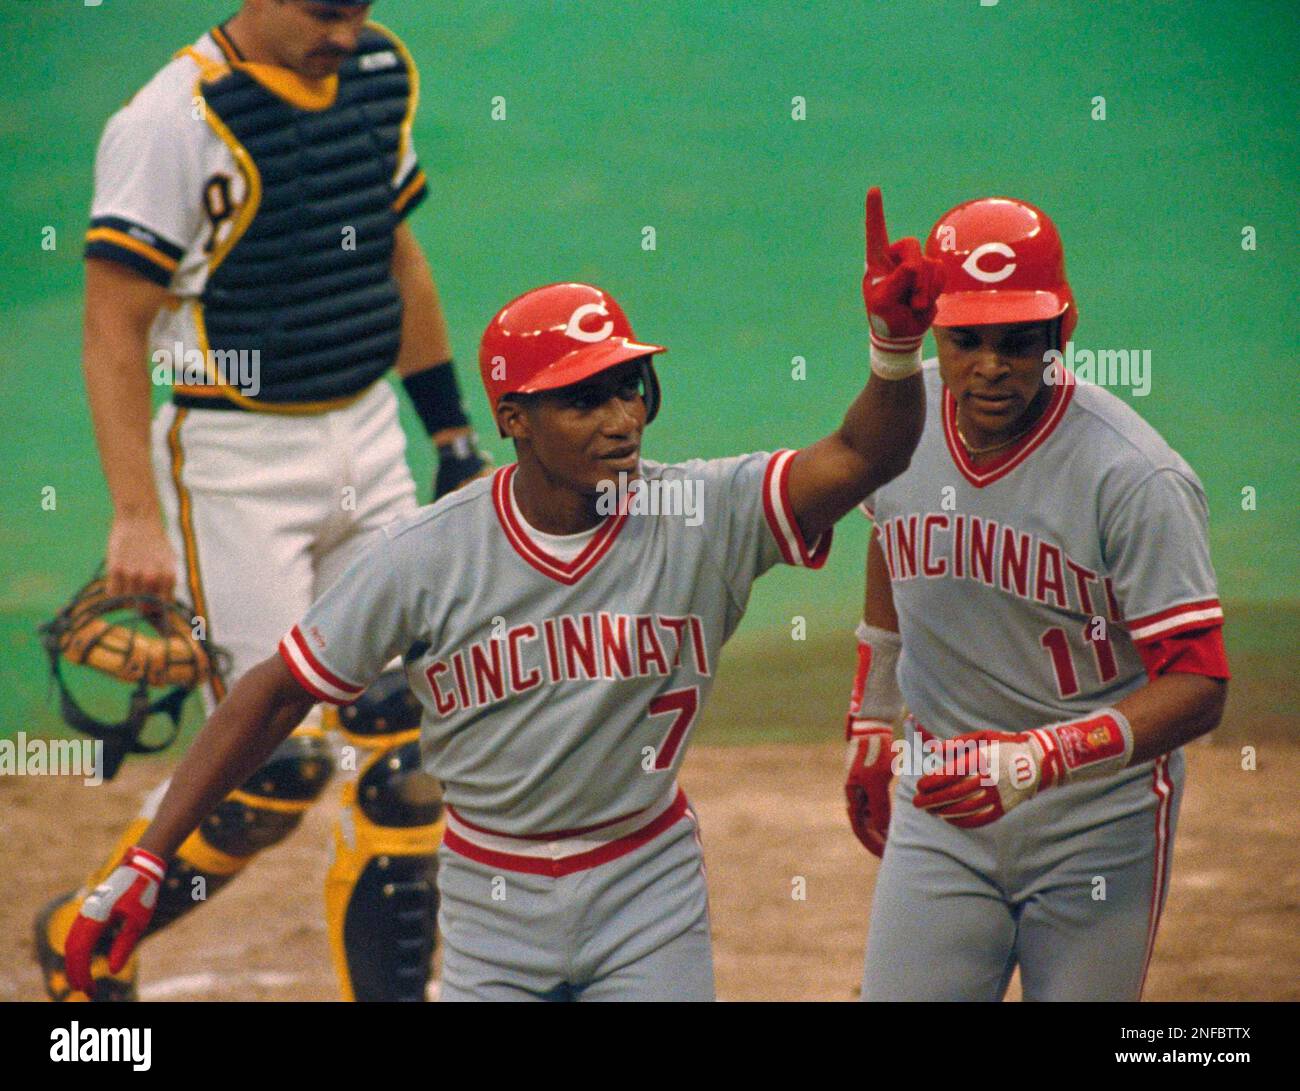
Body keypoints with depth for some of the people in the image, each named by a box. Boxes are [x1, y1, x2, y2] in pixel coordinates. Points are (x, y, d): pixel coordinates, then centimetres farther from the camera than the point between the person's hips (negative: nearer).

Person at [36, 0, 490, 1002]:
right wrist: (136, 517, -23)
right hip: (236, 463, -7)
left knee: (408, 734, 4)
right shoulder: (176, 118, -16)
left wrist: (453, 429, 17)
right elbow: (114, 331, -16)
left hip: (369, 442, 7)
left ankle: (392, 983, 14)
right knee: (274, 765, -6)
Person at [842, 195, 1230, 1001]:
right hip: (939, 809, 4)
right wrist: (870, 723, 28)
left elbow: (1197, 684, -23)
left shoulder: (1134, 477, -20)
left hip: (1097, 826, -4)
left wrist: (1039, 759, -36)